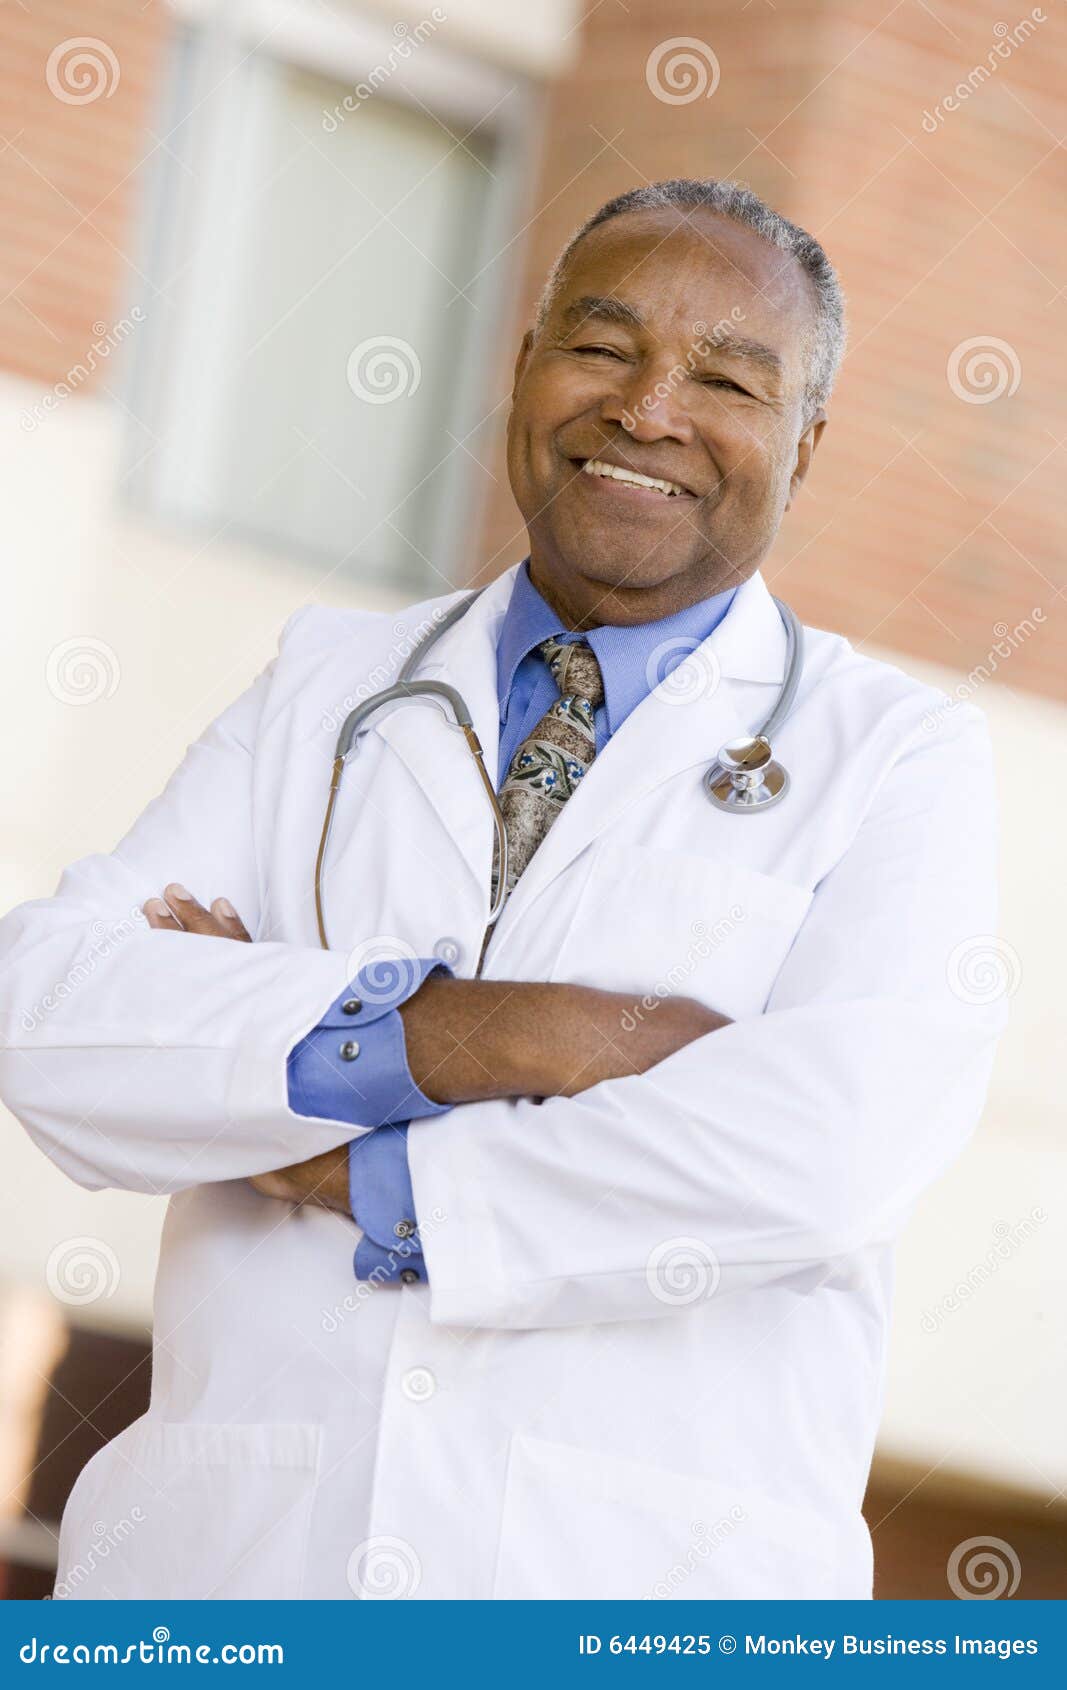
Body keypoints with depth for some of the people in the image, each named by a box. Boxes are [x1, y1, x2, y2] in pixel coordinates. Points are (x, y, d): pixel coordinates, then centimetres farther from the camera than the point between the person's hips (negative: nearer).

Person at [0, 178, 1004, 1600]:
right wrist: (468, 1033, -15)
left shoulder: (901, 761, 3)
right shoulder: (325, 687, 12)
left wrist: (362, 1175, -9)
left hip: (641, 1587, -2)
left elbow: (841, 1141, -14)